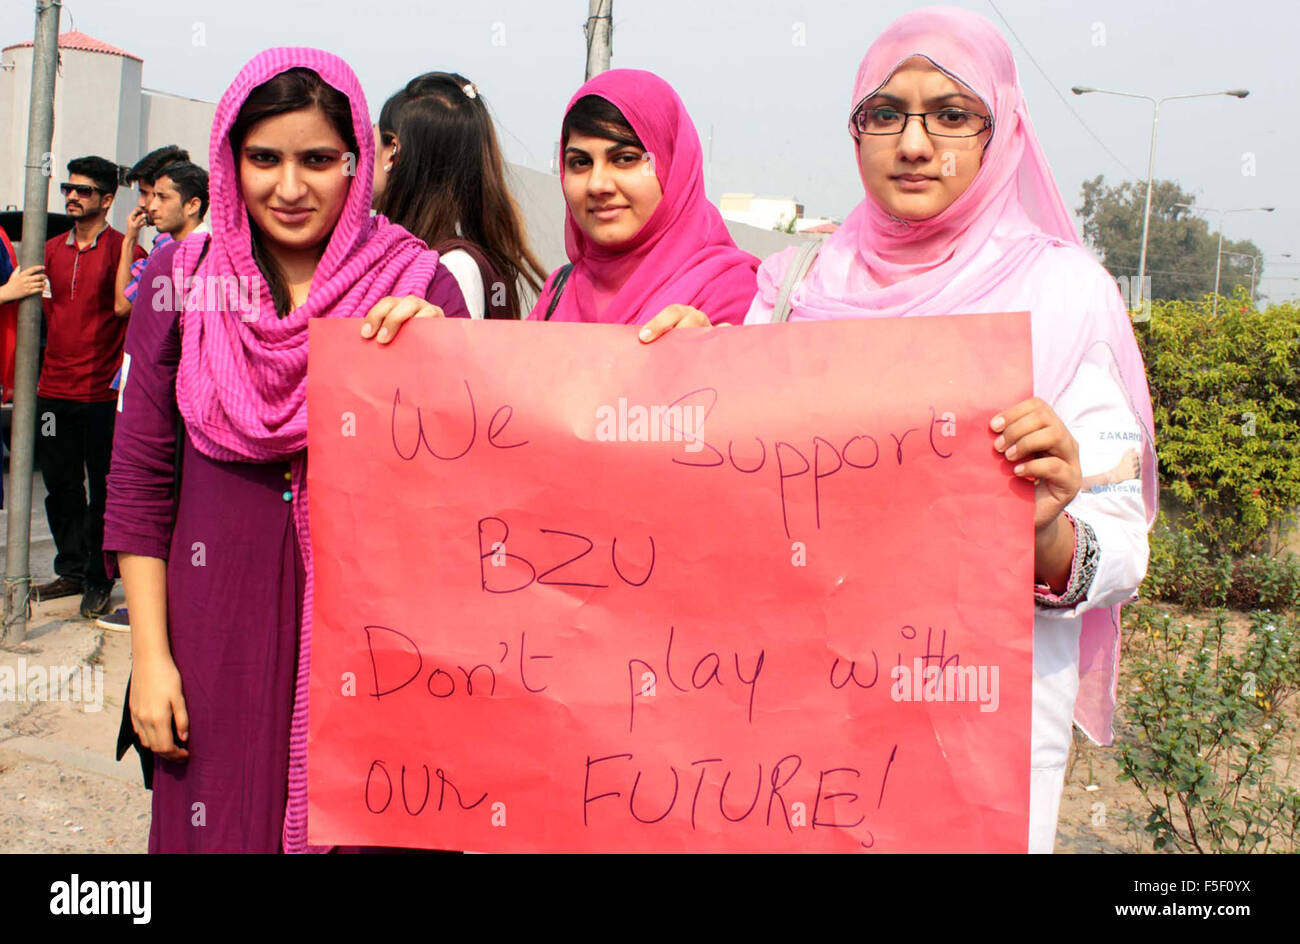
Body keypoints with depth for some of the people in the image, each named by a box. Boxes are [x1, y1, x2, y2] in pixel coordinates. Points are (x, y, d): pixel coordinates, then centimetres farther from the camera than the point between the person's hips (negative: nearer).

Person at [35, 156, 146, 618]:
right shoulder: (52, 250, 14)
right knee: (60, 485, 12)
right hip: (54, 388, 6)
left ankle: (98, 581, 11)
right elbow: (43, 307, 22)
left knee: (103, 490, 2)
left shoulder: (121, 249, -5)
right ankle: (71, 570, 24)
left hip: (101, 393, -6)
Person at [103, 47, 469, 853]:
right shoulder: (182, 280, 1)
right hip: (222, 630, 1)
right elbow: (140, 482, 3)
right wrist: (150, 656, 0)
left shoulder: (417, 284, -3)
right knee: (219, 820, 12)